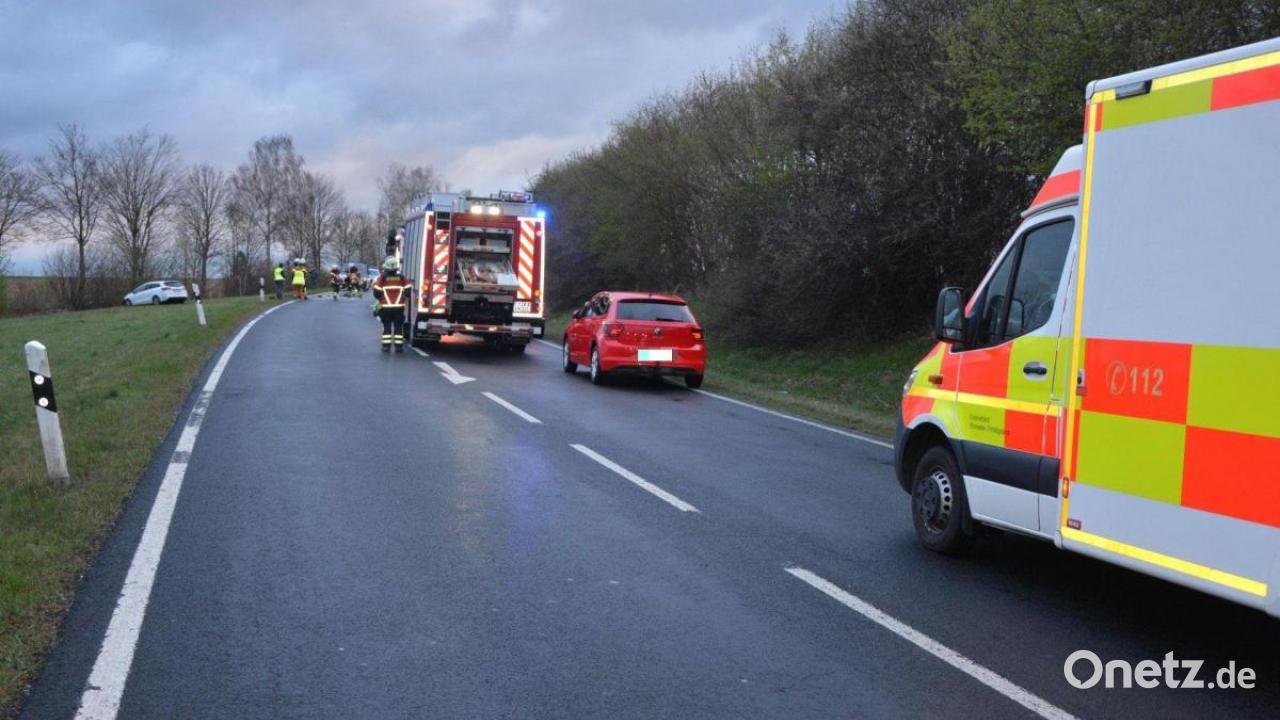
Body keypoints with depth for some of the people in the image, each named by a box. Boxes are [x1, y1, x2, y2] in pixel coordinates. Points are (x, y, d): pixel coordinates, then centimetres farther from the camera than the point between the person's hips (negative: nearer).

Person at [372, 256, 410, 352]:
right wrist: (404, 300, 18)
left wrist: (380, 299, 15)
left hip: (385, 307, -1)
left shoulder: (382, 278, -5)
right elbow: (407, 291, -1)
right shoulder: (401, 278, -1)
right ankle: (398, 346, 3)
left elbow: (376, 291, -5)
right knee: (398, 327, 5)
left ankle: (386, 346, 4)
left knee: (386, 327, 6)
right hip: (399, 307, 1)